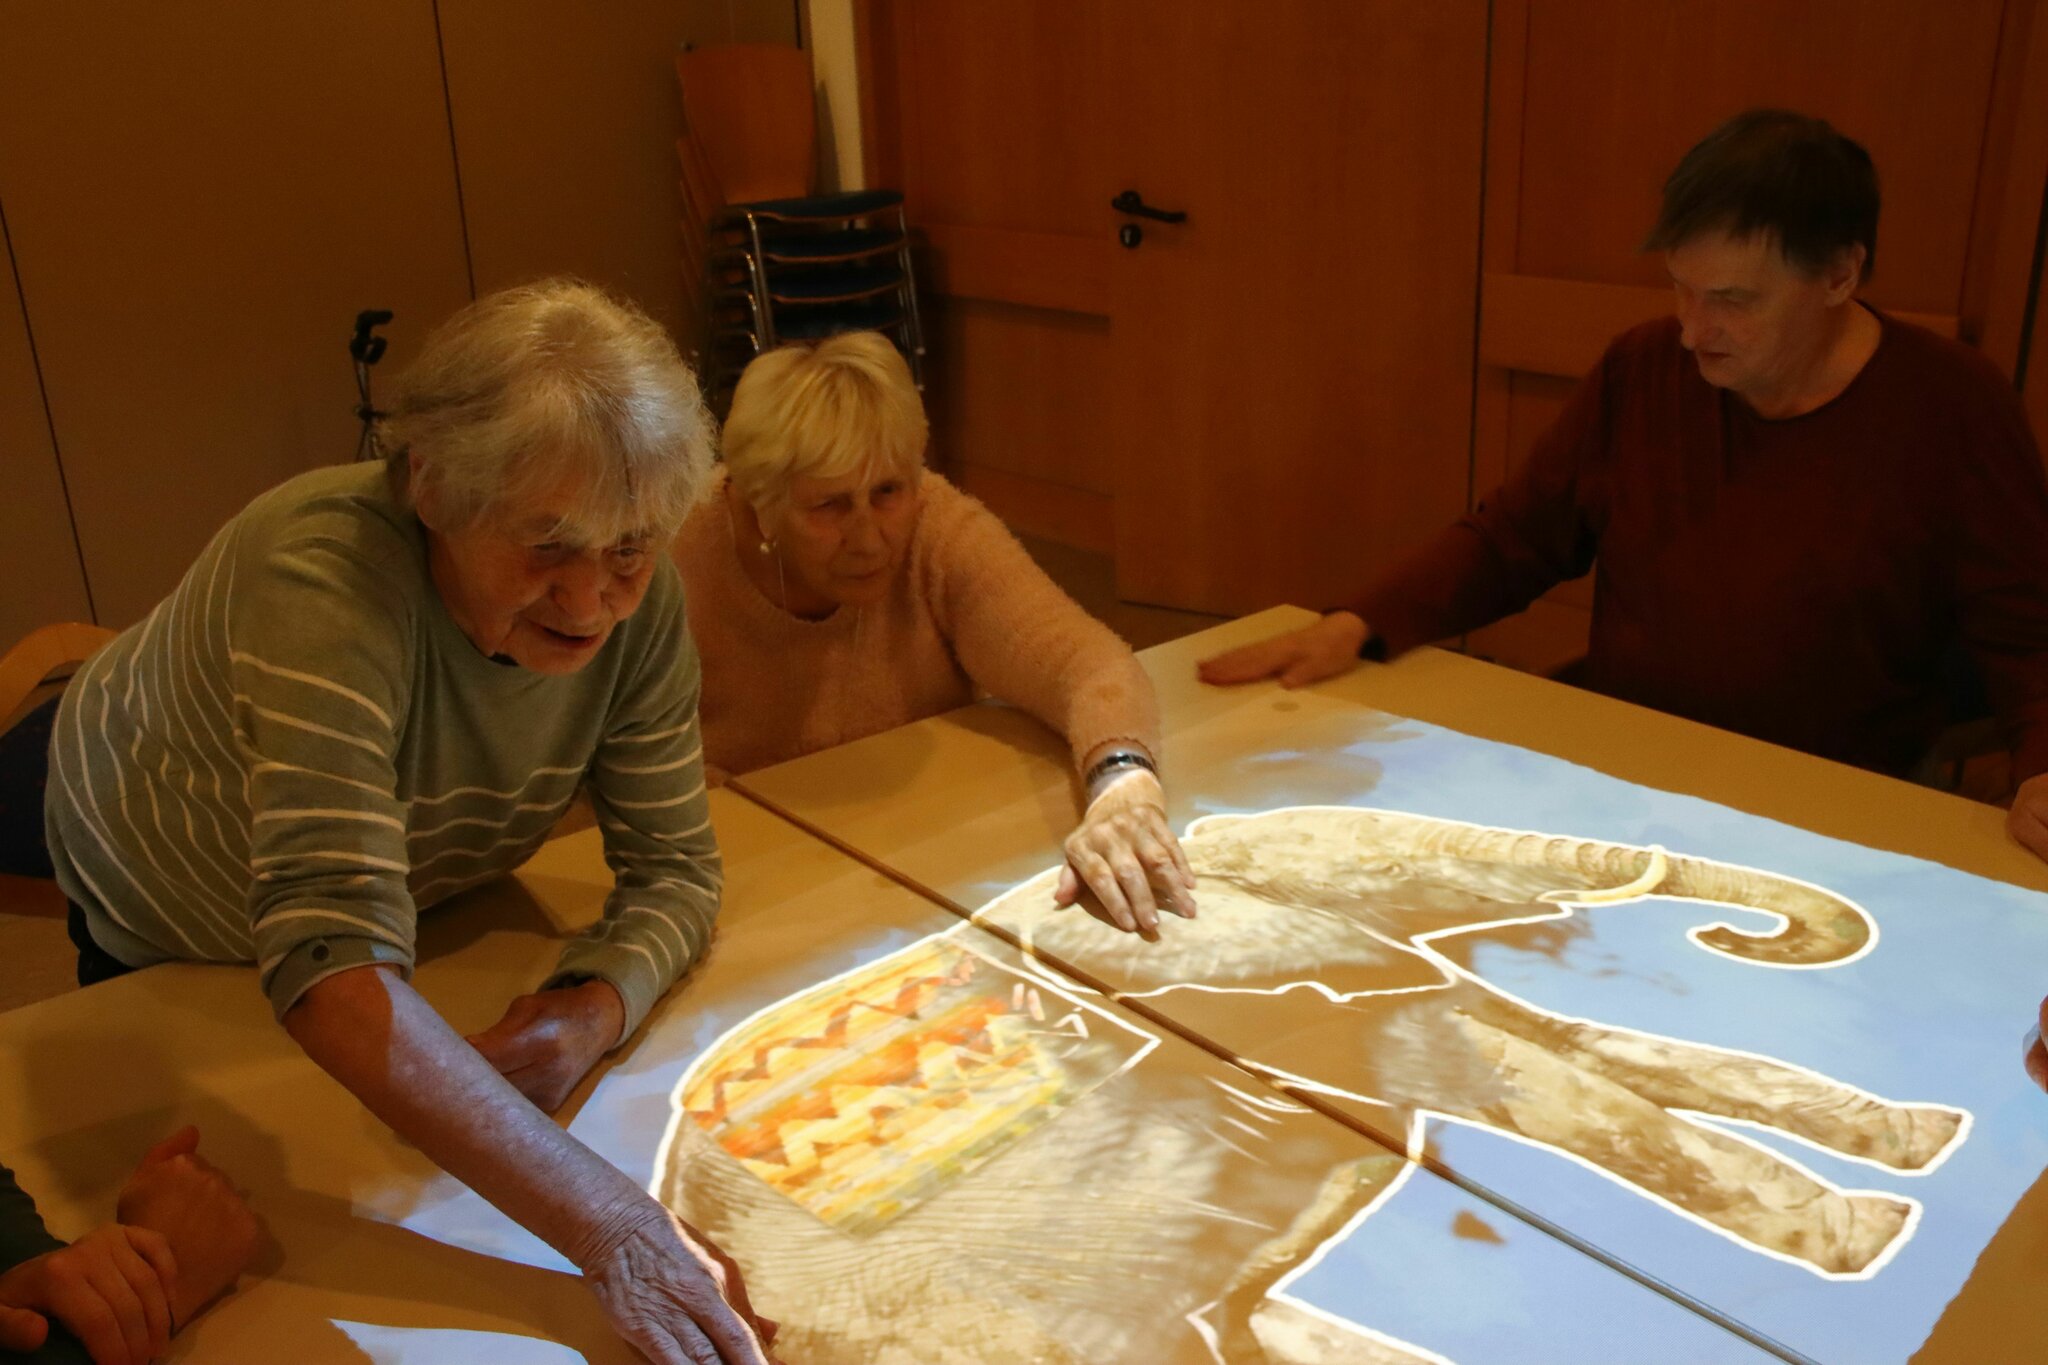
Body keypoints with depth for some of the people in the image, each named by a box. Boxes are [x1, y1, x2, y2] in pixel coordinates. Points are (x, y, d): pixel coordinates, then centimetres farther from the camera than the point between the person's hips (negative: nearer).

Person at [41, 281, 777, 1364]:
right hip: (165, 918, -3)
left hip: (410, 890, 4)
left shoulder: (638, 603, -29)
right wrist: (615, 1231, -62)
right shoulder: (324, 580, -46)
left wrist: (590, 1014, -44)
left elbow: (675, 871, -21)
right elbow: (334, 966, -56)